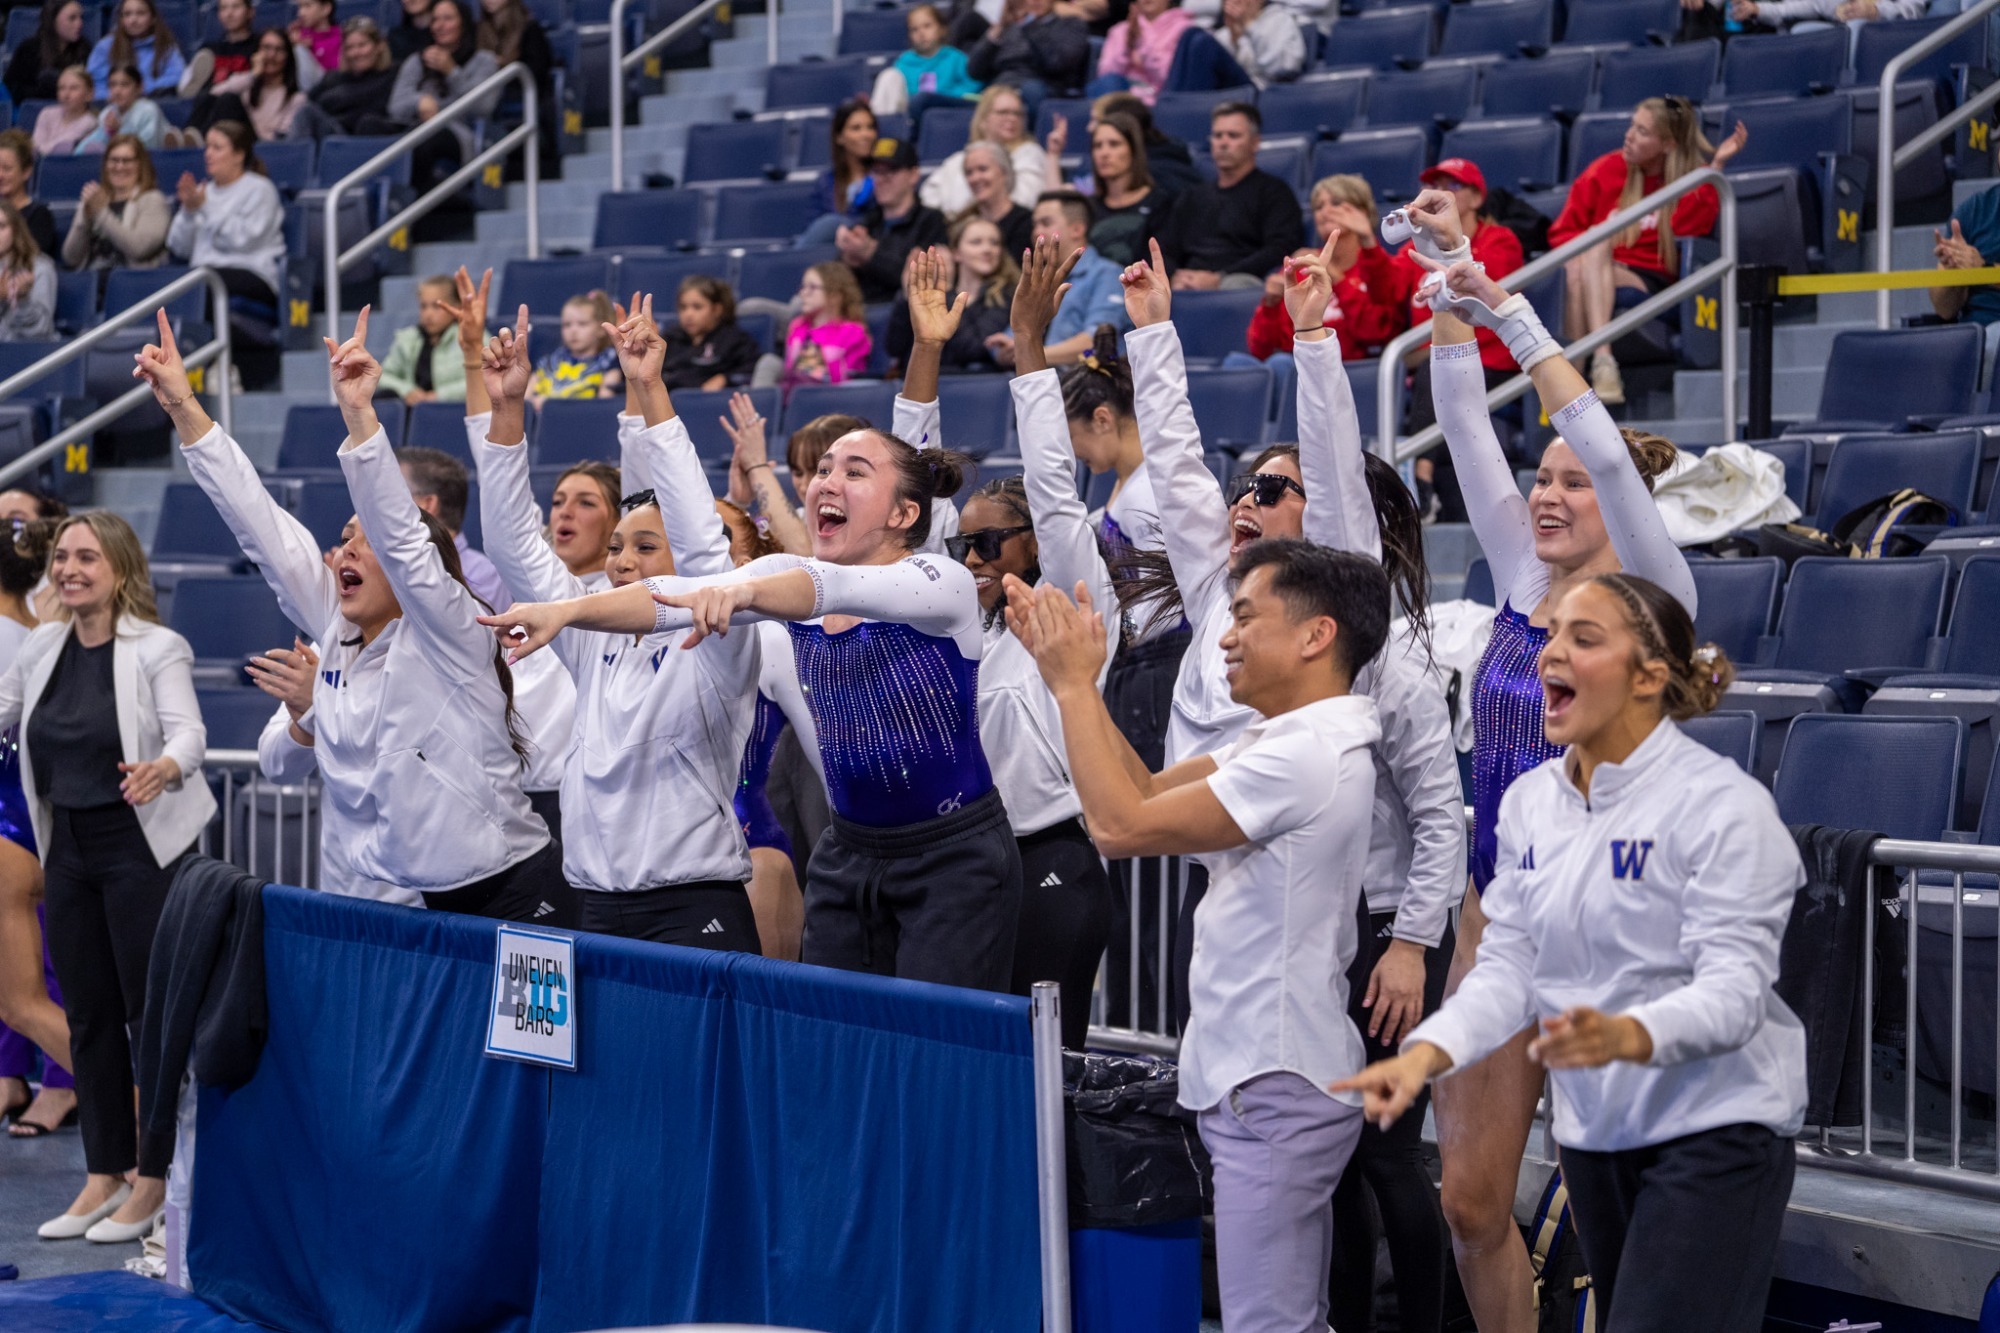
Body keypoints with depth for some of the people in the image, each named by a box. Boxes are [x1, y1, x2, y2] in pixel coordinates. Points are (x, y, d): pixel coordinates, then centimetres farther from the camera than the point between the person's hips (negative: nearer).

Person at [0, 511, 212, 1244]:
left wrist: (163, 769, -43)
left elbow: (187, 730, -22)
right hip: (68, 847, 6)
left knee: (151, 1011, 0)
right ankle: (104, 1176, 21)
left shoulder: (158, 649, -11)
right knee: (88, 1016, 11)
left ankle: (153, 1180, 10)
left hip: (140, 846, -6)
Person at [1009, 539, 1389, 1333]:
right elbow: (1149, 790, 14)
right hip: (1266, 1080, 10)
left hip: (1272, 1091, -10)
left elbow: (1122, 825, -21)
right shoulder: (1286, 741, 11)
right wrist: (1070, 670, 7)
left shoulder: (1307, 756, -21)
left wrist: (1074, 686, -11)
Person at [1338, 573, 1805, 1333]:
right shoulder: (1530, 801, 6)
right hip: (1594, 1130, 7)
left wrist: (1625, 1036, -42)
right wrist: (1425, 1055, -15)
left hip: (1713, 1129, -7)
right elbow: (1506, 967, 4)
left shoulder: (1724, 805, -15)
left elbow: (1736, 989, -22)